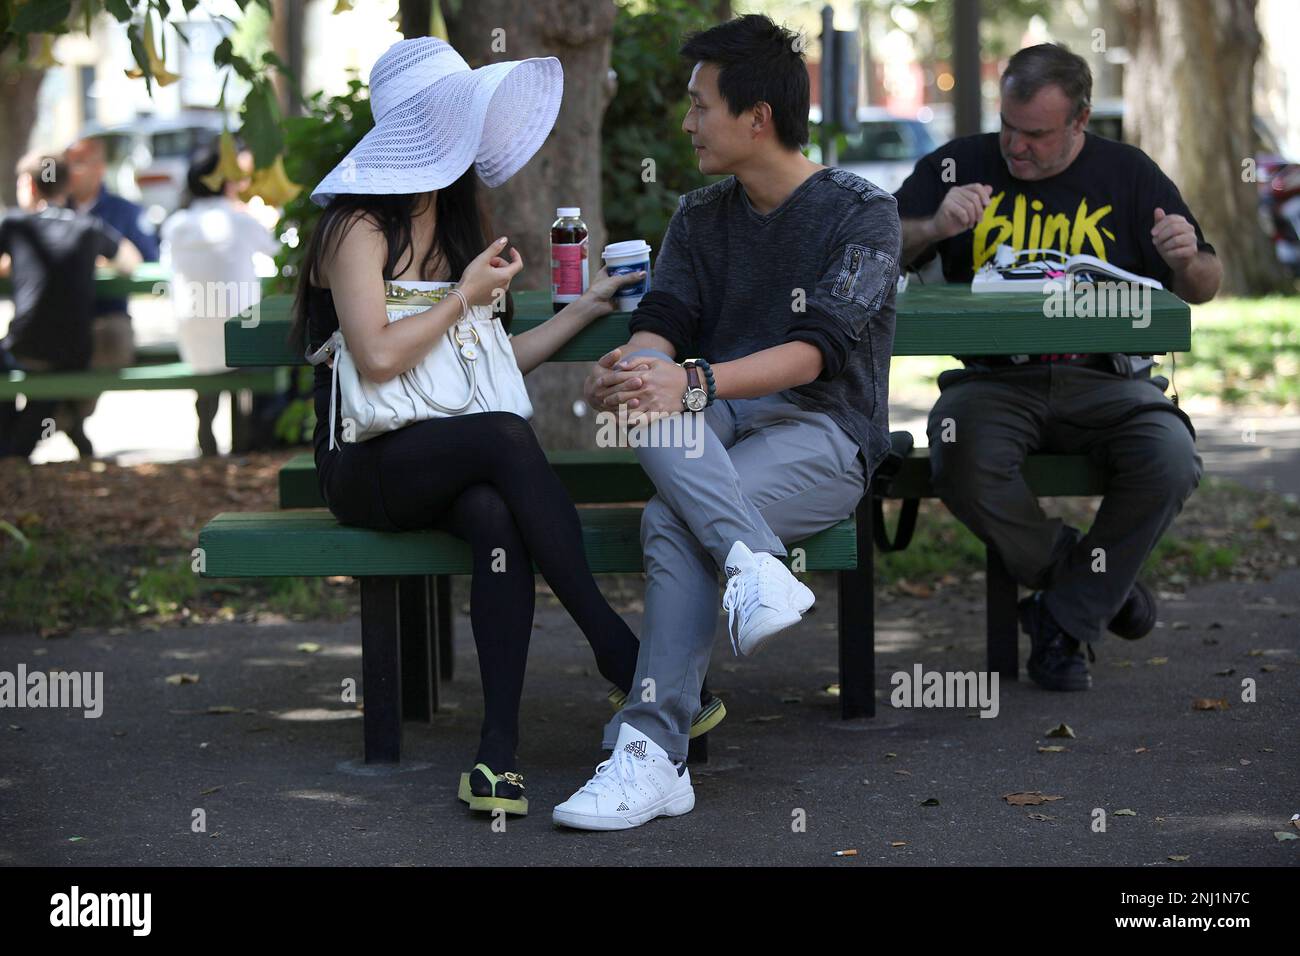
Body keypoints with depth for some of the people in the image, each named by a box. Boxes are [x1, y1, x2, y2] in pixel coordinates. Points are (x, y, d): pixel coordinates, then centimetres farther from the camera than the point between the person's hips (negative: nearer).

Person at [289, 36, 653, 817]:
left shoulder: (454, 227, 20)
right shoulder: (358, 227, -4)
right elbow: (380, 357, -18)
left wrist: (586, 308, 22)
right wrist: (467, 297, -8)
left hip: (447, 462, 6)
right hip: (365, 468, -6)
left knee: (496, 515, -31)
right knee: (507, 435, -34)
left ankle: (500, 744, -38)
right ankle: (615, 649, -31)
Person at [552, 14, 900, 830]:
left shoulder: (861, 213, -3)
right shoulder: (699, 219, 17)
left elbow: (817, 350, -16)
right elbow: (661, 325, 2)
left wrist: (696, 383, -31)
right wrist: (628, 369, -23)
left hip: (824, 435, -4)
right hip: (718, 428, 5)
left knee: (673, 519, -31)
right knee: (645, 382, -30)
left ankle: (653, 754, -32)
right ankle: (755, 564, -47)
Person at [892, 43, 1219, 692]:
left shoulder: (1128, 175, 9)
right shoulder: (958, 166, 7)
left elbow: (1201, 290, 13)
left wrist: (1188, 261, -12)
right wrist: (933, 227, -16)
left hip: (1104, 378, 1)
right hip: (993, 376, 0)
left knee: (1170, 462, -30)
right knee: (961, 463, -34)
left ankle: (1065, 620, -8)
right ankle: (1087, 579, -6)